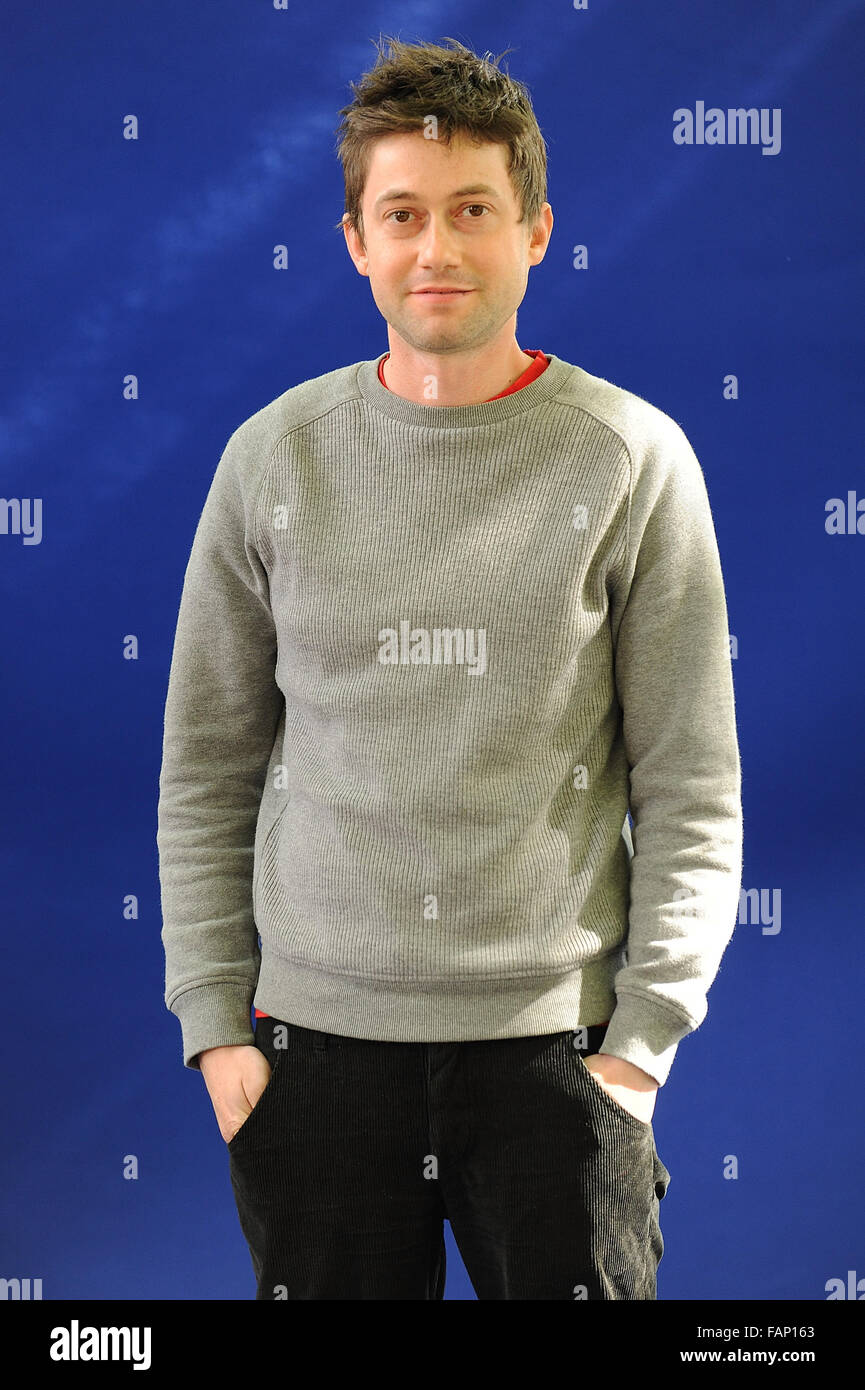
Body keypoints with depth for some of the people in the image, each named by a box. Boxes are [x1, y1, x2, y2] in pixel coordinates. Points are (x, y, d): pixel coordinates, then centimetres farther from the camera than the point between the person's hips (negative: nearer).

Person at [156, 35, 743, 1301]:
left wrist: (641, 1042, -6)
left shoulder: (632, 460, -1)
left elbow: (693, 793, -1)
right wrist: (214, 1023, 1)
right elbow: (205, 776, 7)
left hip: (554, 1044, -1)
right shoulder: (276, 457, 4)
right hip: (317, 1038, 2)